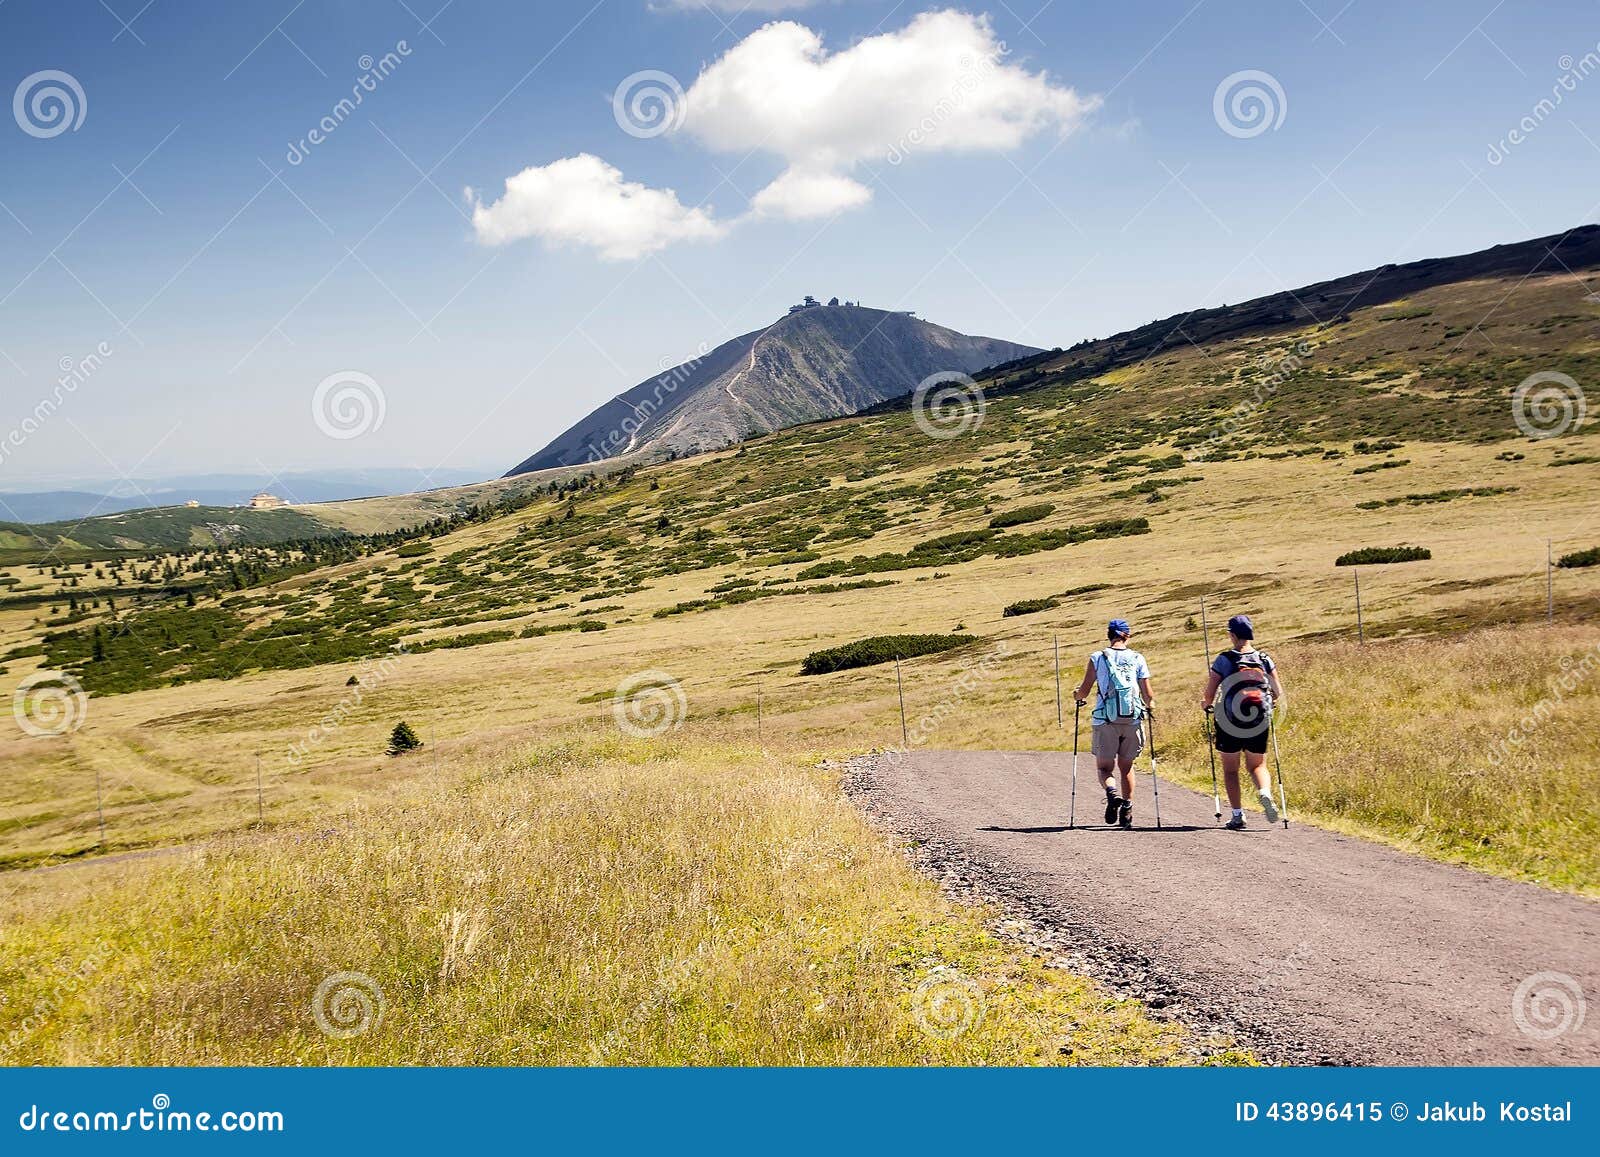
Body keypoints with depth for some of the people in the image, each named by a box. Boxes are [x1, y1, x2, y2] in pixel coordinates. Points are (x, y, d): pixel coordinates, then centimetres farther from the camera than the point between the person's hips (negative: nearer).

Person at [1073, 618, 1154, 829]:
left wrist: (1079, 697, 22)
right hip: (1133, 719, 2)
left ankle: (1112, 791, -22)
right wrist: (1150, 706, 26)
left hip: (1106, 720, -2)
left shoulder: (1097, 658, 1)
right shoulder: (1138, 659, 5)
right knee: (1126, 766, 17)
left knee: (1104, 766, 8)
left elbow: (1083, 691, -1)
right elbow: (1148, 696, 4)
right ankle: (1127, 811, 11)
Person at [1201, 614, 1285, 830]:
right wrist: (1271, 705, 23)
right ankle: (1265, 793, -12)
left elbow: (1209, 695, -10)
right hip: (1260, 724, 3)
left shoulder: (1224, 660, -10)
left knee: (1230, 769, 12)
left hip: (1229, 723, -3)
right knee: (1257, 766, 18)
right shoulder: (1265, 660, -1)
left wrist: (1206, 704, 13)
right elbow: (1279, 695, 0)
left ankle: (1237, 815, 7)